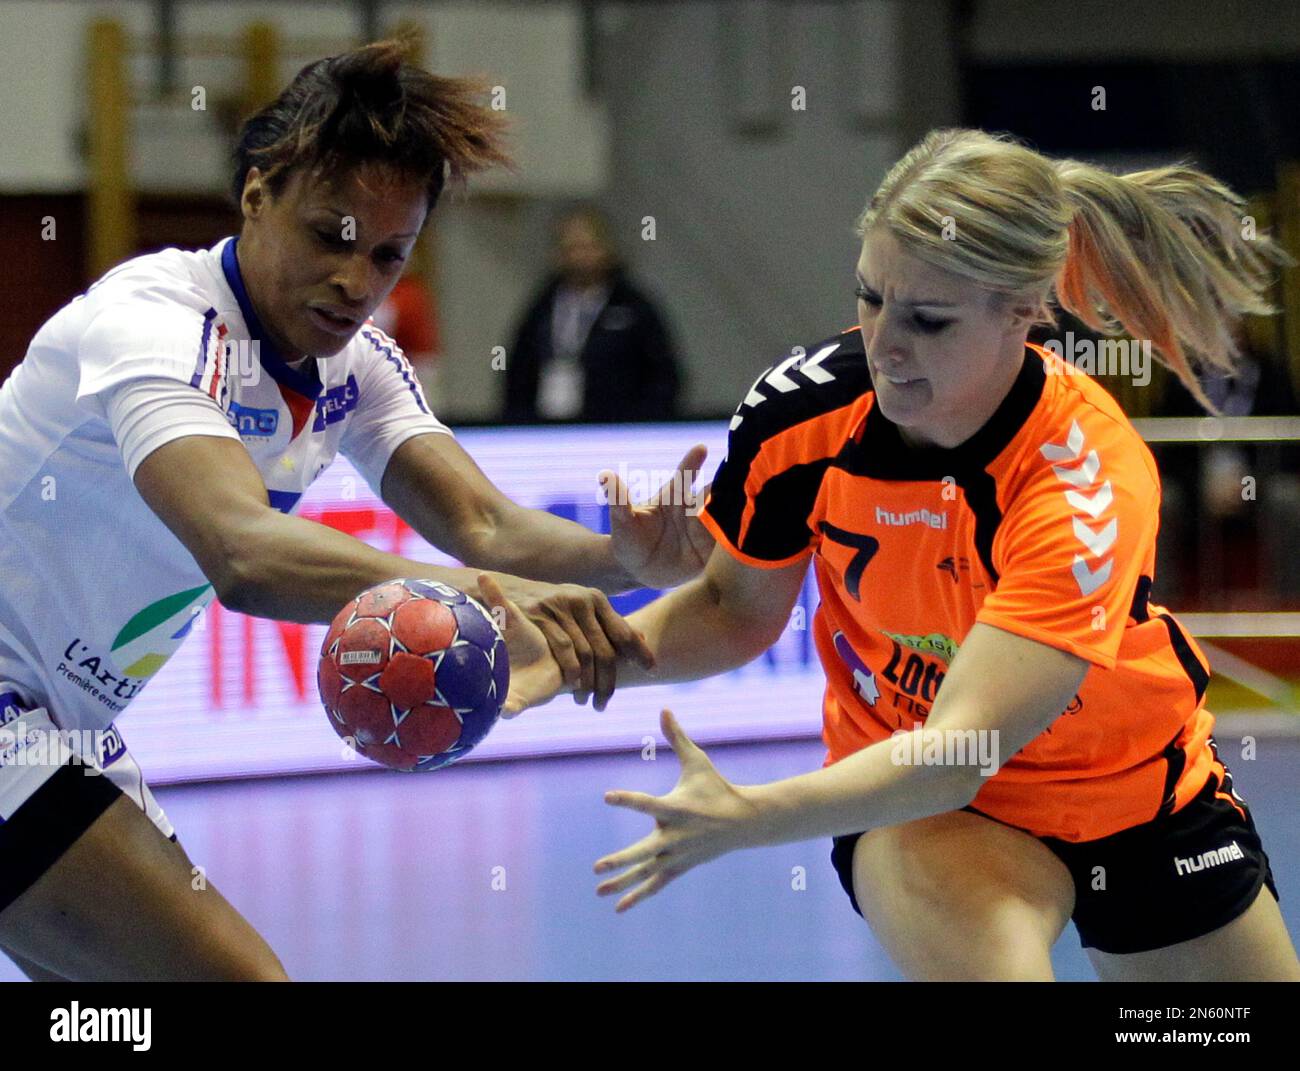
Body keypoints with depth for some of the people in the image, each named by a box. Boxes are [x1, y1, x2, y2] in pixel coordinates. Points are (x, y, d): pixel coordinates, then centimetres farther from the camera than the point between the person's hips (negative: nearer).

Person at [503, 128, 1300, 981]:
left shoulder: (1089, 473, -33)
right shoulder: (801, 411, -21)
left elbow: (960, 751, -41)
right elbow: (736, 611, -3)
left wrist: (746, 818, -53)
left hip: (1139, 786, 0)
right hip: (907, 792, 0)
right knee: (994, 966, -31)